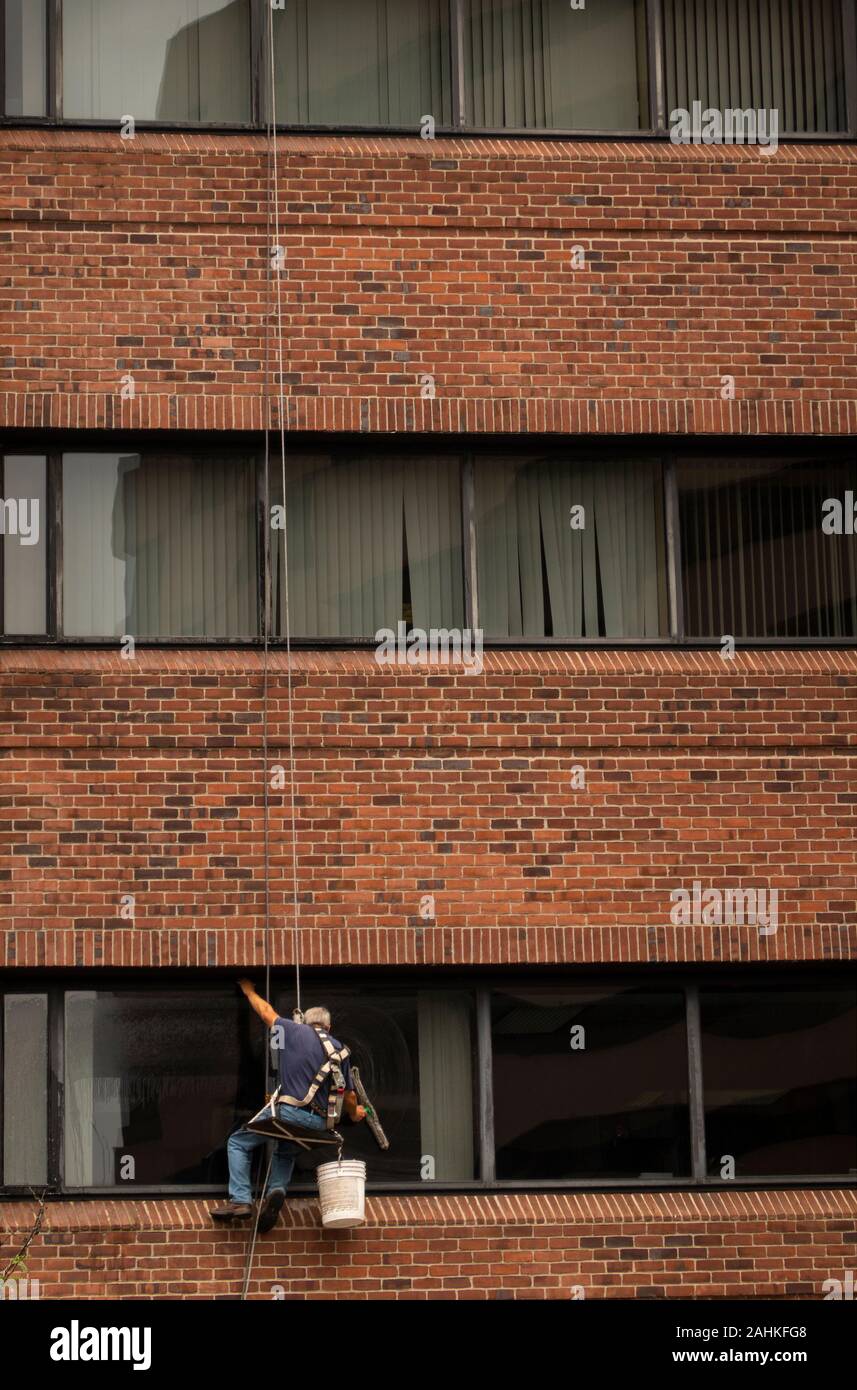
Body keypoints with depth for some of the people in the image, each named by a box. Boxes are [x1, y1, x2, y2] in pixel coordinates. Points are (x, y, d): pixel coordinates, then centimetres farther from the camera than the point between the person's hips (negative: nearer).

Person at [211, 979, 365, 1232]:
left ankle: (240, 1200, -5)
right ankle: (277, 1190, 1)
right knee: (285, 1153, 31)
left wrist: (249, 991, 43)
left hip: (289, 1111, -4)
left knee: (238, 1143, 11)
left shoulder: (294, 1031, 6)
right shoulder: (338, 1049, 13)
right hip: (318, 1121, 4)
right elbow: (349, 1095, 17)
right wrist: (354, 1113, 40)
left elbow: (266, 1012, 23)